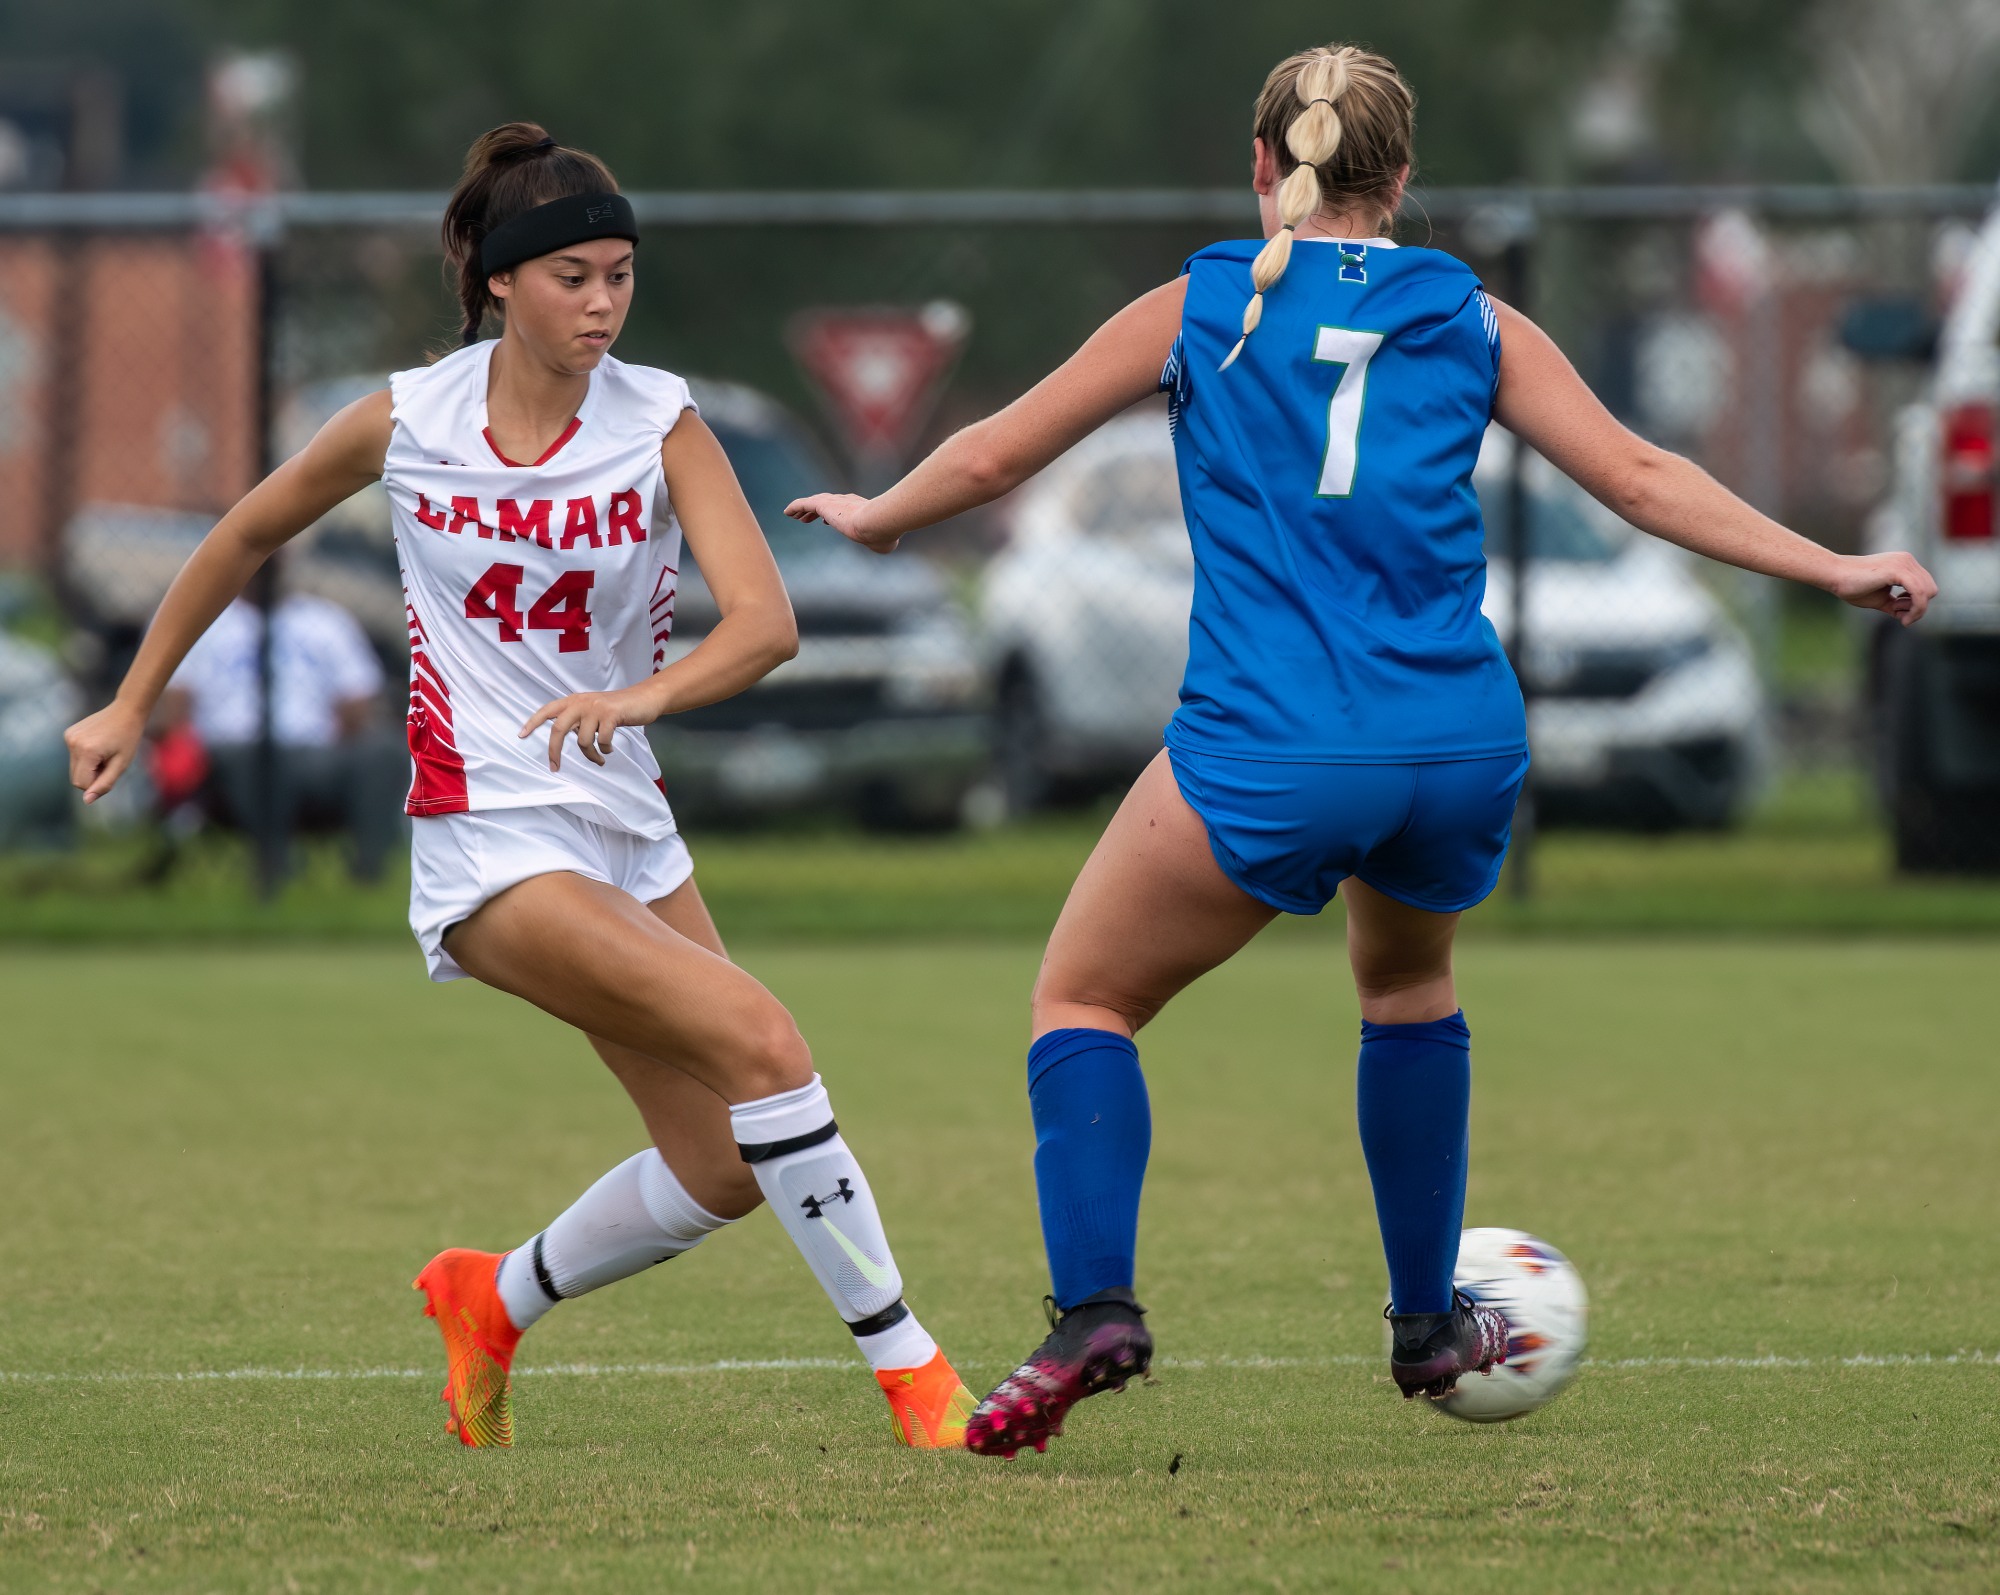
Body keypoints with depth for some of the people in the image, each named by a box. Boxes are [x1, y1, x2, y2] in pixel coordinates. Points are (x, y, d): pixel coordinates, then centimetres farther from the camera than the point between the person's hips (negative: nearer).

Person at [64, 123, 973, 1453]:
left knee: (725, 1170, 3)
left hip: (628, 829, 4)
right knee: (758, 1038, -23)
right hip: (490, 835, -4)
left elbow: (766, 619, -18)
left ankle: (494, 1301, 29)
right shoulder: (407, 422, -5)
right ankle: (906, 1366, -18)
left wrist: (639, 696, -37)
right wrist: (132, 707, 18)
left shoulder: (661, 422, -5)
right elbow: (247, 536, 13)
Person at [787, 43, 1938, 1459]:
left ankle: (1093, 1307, -10)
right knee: (1409, 982, 32)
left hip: (1267, 753, -3)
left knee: (1084, 997, 12)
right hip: (1464, 744, 3)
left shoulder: (1200, 309, 8)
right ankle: (1430, 1325, 36)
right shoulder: (1470, 318, 10)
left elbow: (996, 454, 12)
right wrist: (1837, 568, 13)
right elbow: (1639, 477, 6)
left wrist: (874, 517, 31)